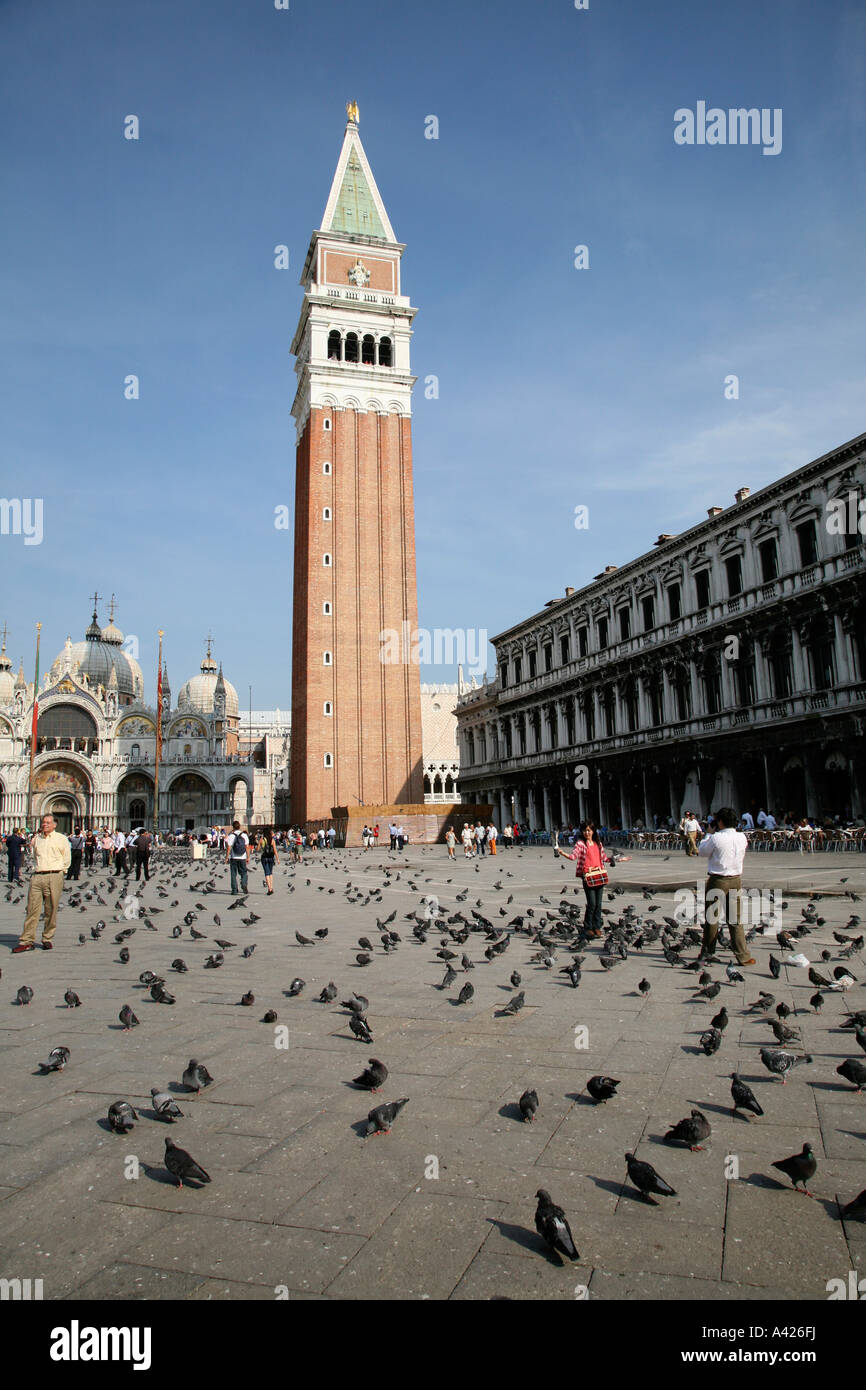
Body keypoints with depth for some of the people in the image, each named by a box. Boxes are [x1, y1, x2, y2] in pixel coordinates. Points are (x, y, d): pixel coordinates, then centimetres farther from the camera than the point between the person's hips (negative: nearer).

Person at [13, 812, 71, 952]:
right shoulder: (37, 839, 17)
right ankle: (27, 941, 0)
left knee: (51, 910, 0)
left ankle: (48, 939, 9)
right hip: (37, 876, 3)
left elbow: (67, 859, 8)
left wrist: (59, 872, 6)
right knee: (32, 909, -2)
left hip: (54, 876, -3)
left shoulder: (61, 839, 6)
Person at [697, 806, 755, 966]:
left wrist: (708, 834, 12)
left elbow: (702, 852, 0)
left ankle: (707, 951, 21)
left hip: (717, 880, -4)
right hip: (736, 880, 4)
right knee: (735, 919, 9)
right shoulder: (742, 837, -1)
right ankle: (743, 956, 6)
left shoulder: (716, 838, -15)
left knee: (711, 917, 10)